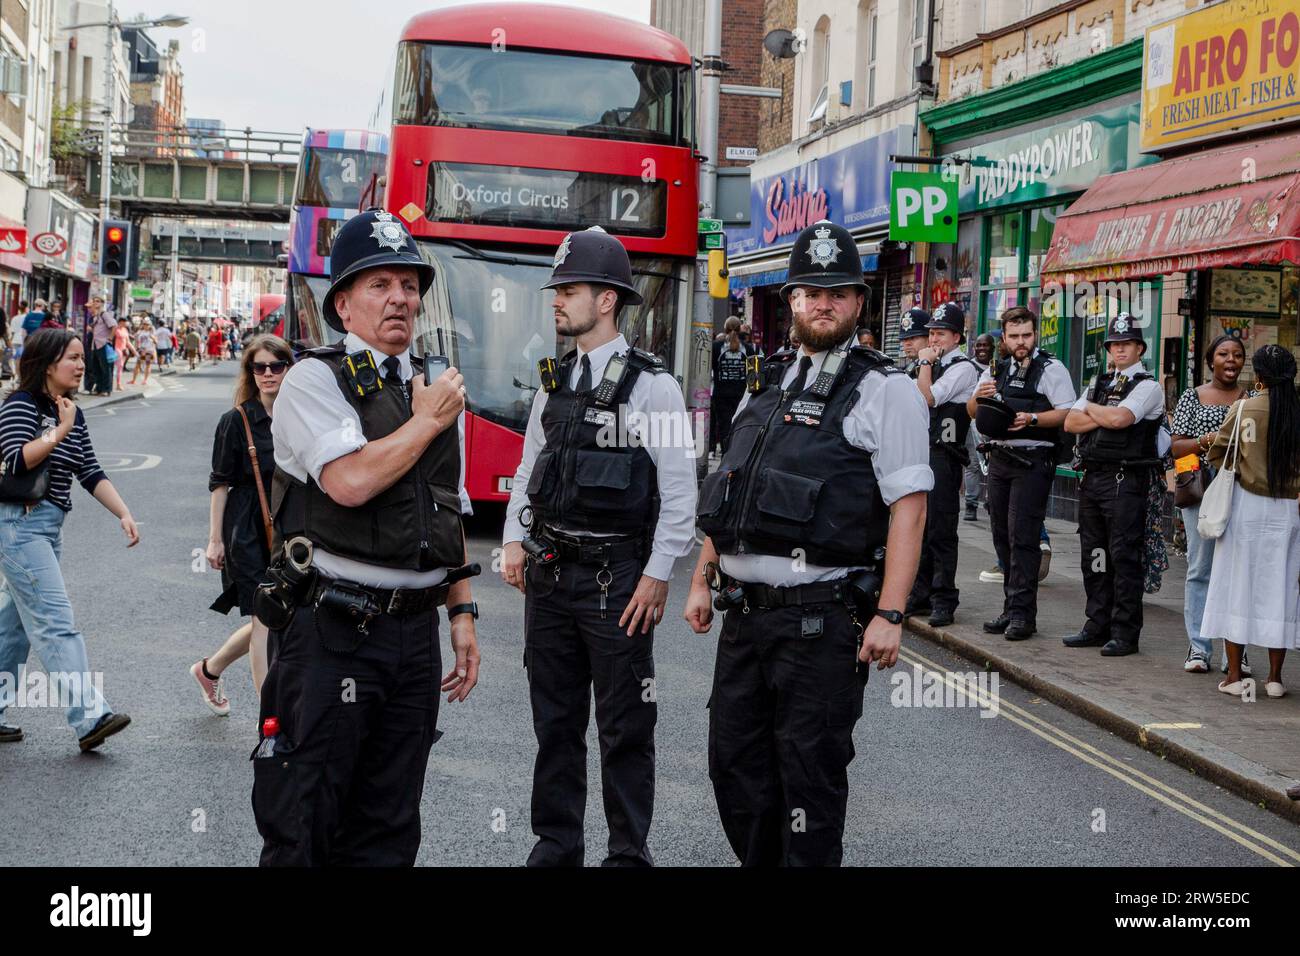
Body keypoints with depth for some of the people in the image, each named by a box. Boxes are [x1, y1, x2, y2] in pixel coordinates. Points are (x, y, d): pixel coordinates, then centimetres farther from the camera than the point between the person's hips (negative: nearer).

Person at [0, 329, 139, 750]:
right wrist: (59, 432, -20)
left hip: (48, 526, 9)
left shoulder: (72, 414, 15)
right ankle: (89, 717, -19)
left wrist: (123, 513, 5)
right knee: (56, 621, -14)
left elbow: (91, 474, 14)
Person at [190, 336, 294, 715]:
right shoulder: (237, 420, -6)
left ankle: (209, 670, 36)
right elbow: (220, 483, -4)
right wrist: (215, 538, -7)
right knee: (264, 618, -6)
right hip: (248, 531, -5)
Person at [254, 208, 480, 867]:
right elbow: (350, 481, -22)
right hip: (331, 631, -6)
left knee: (388, 833, 13)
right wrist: (426, 422, -8)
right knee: (302, 827, 1)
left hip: (414, 632, 6)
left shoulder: (436, 389, 15)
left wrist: (462, 614, 13)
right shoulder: (315, 379, -5)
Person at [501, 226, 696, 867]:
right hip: (549, 572, 6)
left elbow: (679, 489, -11)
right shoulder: (554, 382, 10)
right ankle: (555, 848, 25)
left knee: (624, 727, 3)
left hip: (616, 578, -6)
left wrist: (657, 576, -13)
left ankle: (629, 852, 16)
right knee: (554, 721, 14)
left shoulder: (653, 385, -9)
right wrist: (515, 540, 6)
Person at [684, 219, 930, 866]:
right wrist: (703, 580, 16)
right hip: (743, 612, 7)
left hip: (821, 618, -7)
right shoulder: (768, 387, 15)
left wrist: (889, 615, -18)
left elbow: (908, 507, -12)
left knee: (810, 776, 1)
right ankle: (758, 862, 31)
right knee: (734, 763, 14)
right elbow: (725, 497, 21)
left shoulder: (884, 391, -5)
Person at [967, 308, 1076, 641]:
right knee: (1003, 536, 9)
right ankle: (1012, 608, 17)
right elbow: (972, 413, 17)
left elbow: (1067, 413, -11)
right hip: (999, 459, 7)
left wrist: (1032, 418, -23)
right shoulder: (996, 370, 16)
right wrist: (979, 395, -4)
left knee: (1023, 536, -11)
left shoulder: (1052, 369, -3)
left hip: (1033, 460, -7)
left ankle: (1022, 613, -9)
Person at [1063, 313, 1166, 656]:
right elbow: (1070, 422, 8)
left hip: (1126, 482, -7)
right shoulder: (1099, 384, 19)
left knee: (1125, 557, -5)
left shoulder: (1148, 387, -3)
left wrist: (1092, 409, -1)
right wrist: (1105, 417, -6)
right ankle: (1098, 626, 19)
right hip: (1092, 477, 7)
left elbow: (1119, 418, -20)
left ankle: (1125, 634, -1)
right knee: (1093, 555, 11)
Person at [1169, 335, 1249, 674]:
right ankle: (1198, 648, 7)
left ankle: (1235, 651, 6)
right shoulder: (1192, 397, 9)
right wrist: (1202, 441, -14)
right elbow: (1176, 447, 6)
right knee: (1200, 569, 1)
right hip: (1201, 491, -1)